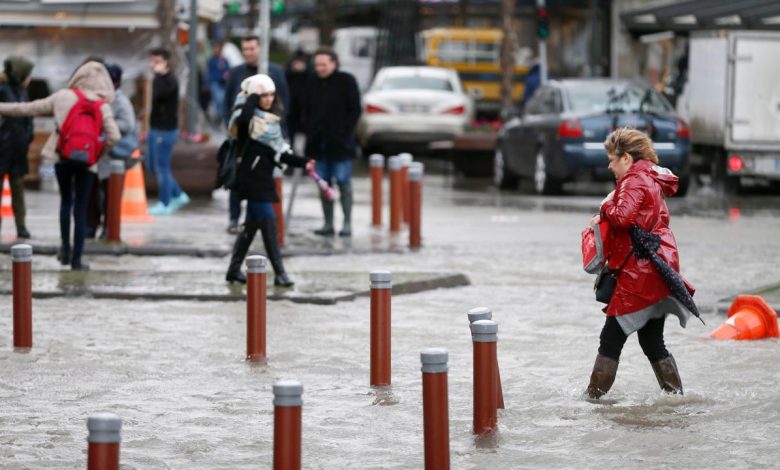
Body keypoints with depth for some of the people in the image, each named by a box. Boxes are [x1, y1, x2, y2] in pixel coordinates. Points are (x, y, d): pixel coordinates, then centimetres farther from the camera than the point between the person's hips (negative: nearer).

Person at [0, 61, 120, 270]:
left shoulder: (63, 96, 2)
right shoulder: (103, 105, 0)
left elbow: (31, 108, 8)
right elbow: (114, 136, -10)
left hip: (63, 156, 1)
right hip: (86, 160, -1)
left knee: (66, 200, 23)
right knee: (80, 208, 7)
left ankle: (65, 247, 18)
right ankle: (76, 259, 6)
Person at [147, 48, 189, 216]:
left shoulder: (170, 80, -17)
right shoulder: (160, 79, 12)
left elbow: (159, 94, -38)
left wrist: (159, 74, -39)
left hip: (165, 130, -10)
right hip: (156, 128, 10)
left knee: (162, 167, -2)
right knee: (151, 164, 16)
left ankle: (164, 205, 9)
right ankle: (178, 195, 25)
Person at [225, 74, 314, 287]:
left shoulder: (273, 119, 15)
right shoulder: (250, 117, -10)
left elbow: (279, 152, 17)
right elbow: (243, 118, -37)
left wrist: (302, 162, 5)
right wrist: (253, 97, -23)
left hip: (263, 178, 9)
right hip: (252, 178, -9)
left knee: (252, 223, 14)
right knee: (268, 221, -10)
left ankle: (234, 269, 23)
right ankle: (279, 272, -8)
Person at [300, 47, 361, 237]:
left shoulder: (346, 81, -3)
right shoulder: (313, 83, 10)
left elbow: (355, 110, -3)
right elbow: (305, 109, 18)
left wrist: (345, 133, -10)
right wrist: (310, 130, 5)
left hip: (340, 143, -5)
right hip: (318, 142, 5)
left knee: (344, 182, -3)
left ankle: (347, 223, 0)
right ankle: (328, 224, 11)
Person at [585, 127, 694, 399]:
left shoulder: (635, 180, -11)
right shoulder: (652, 179, 19)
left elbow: (622, 216, -26)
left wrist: (606, 207, -6)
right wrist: (605, 218, 8)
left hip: (639, 271, -10)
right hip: (657, 268, 10)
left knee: (611, 339, -5)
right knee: (652, 342, 14)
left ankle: (594, 395, -4)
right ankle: (675, 394, 14)